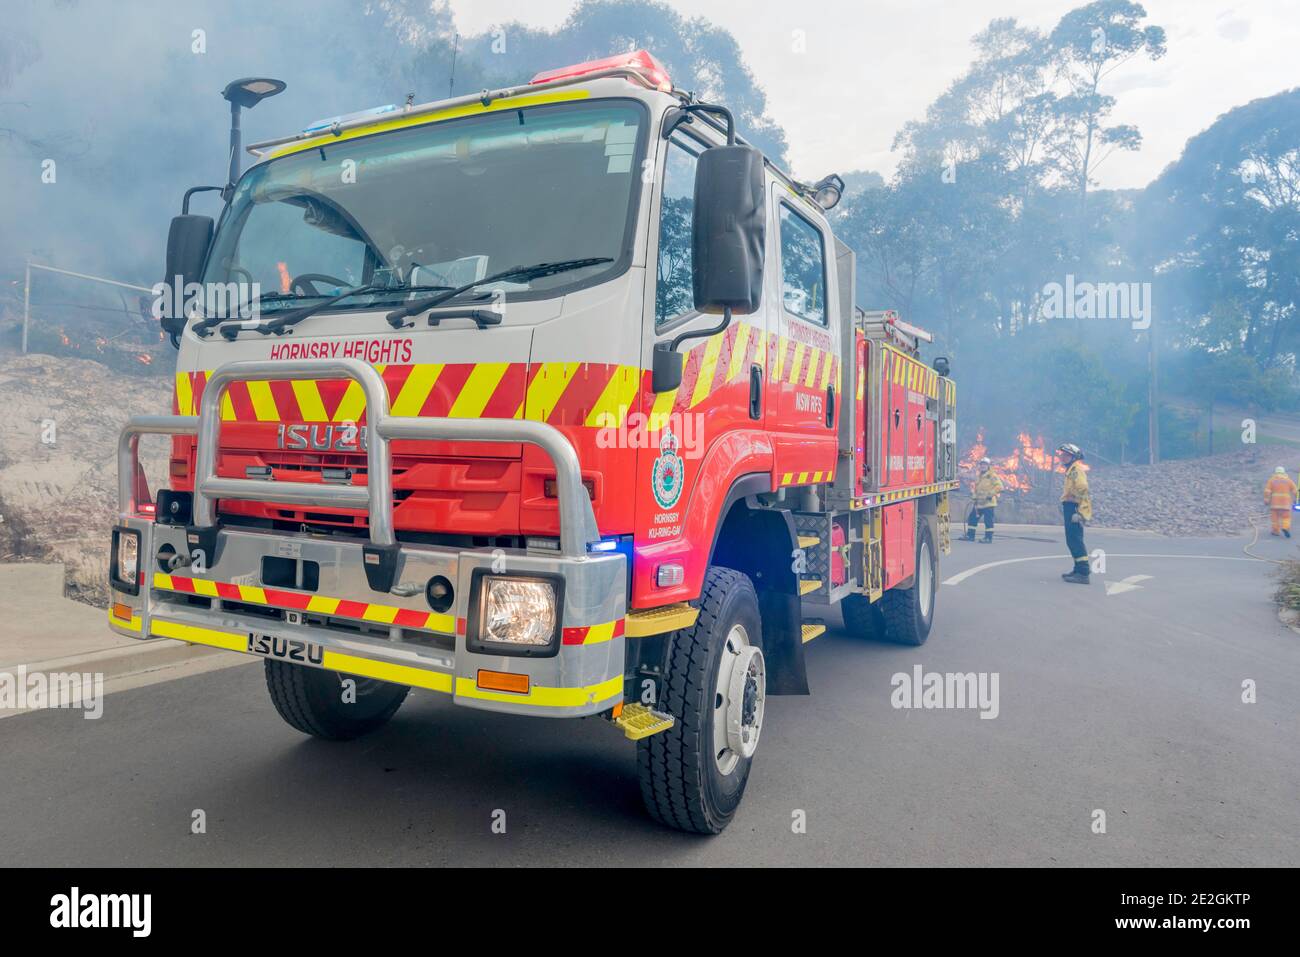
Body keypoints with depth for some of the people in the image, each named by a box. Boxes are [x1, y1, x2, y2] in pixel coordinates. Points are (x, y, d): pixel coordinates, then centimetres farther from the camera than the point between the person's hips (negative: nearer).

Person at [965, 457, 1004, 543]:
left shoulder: (992, 475, -7)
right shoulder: (979, 476, 18)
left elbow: (999, 486, -16)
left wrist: (991, 494, -21)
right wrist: (975, 496, 18)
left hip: (988, 503, -8)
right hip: (979, 503, 8)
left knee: (988, 520, -8)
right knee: (972, 518, 9)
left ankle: (988, 537, -1)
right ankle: (970, 536, 17)